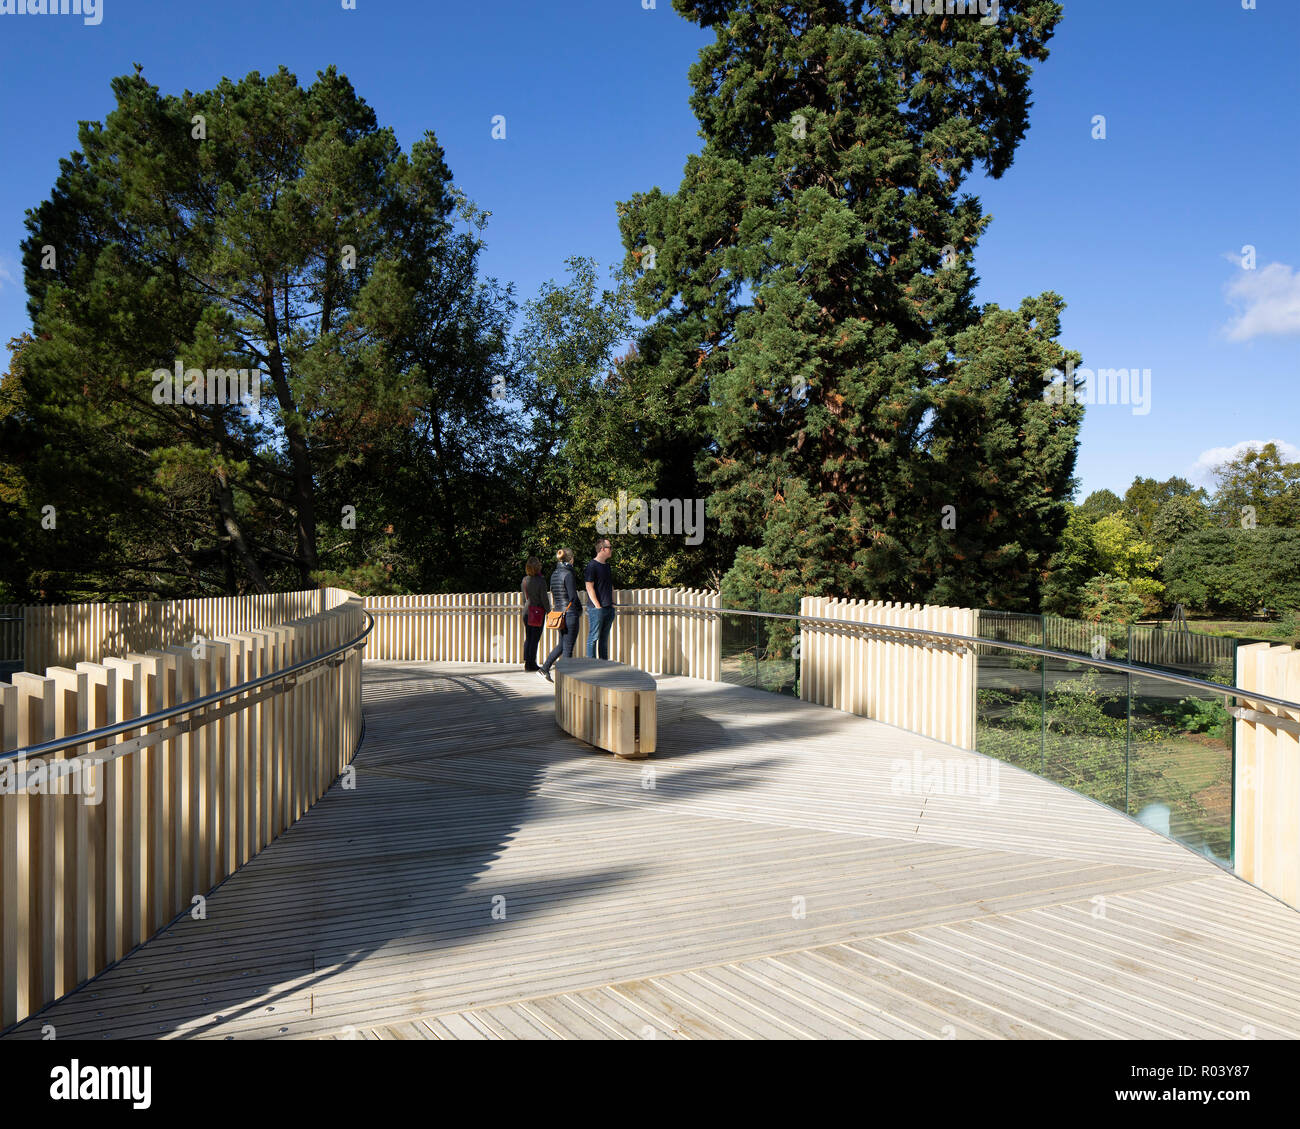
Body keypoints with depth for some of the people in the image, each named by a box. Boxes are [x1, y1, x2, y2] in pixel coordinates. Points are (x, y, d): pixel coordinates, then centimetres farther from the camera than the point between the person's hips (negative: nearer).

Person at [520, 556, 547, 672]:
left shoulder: (524, 580, 4)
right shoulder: (541, 581, -15)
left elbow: (524, 598, 11)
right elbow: (544, 599, -12)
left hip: (527, 611, 6)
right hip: (538, 612, -6)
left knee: (528, 638, 13)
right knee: (535, 638, 1)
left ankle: (526, 662, 12)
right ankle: (531, 663, 3)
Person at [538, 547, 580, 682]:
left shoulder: (554, 574, 10)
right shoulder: (568, 574, -15)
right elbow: (573, 597, -16)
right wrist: (580, 611, 0)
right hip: (570, 614, -8)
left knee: (561, 645, 18)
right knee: (568, 648, -1)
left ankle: (544, 668, 14)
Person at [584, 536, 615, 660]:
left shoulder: (607, 565, 16)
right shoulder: (592, 565, -9)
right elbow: (589, 587, -13)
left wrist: (612, 602, 15)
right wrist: (598, 606, -15)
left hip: (609, 608, 8)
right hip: (596, 609, -8)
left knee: (604, 638, 12)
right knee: (593, 638, -3)